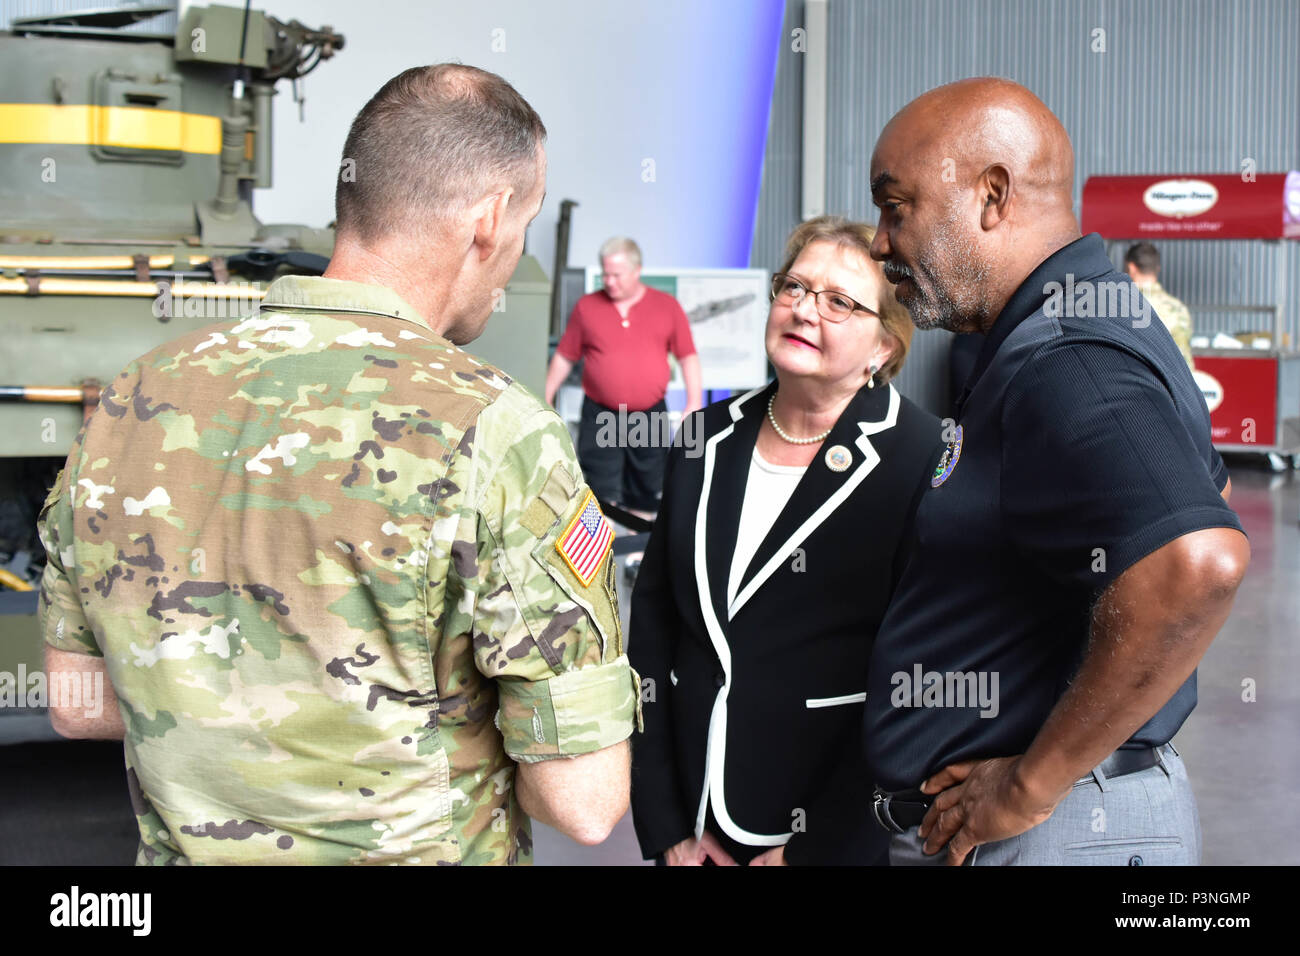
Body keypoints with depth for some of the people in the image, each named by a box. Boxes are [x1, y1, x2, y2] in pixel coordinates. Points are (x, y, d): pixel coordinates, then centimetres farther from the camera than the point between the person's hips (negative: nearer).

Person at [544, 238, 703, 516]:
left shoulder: (667, 306, 4)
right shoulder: (586, 307, 4)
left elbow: (687, 356, 6)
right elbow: (564, 357, 9)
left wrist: (694, 403, -2)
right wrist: (545, 399, 8)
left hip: (650, 416, 1)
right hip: (600, 418, -1)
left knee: (646, 499, 9)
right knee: (603, 494, -4)